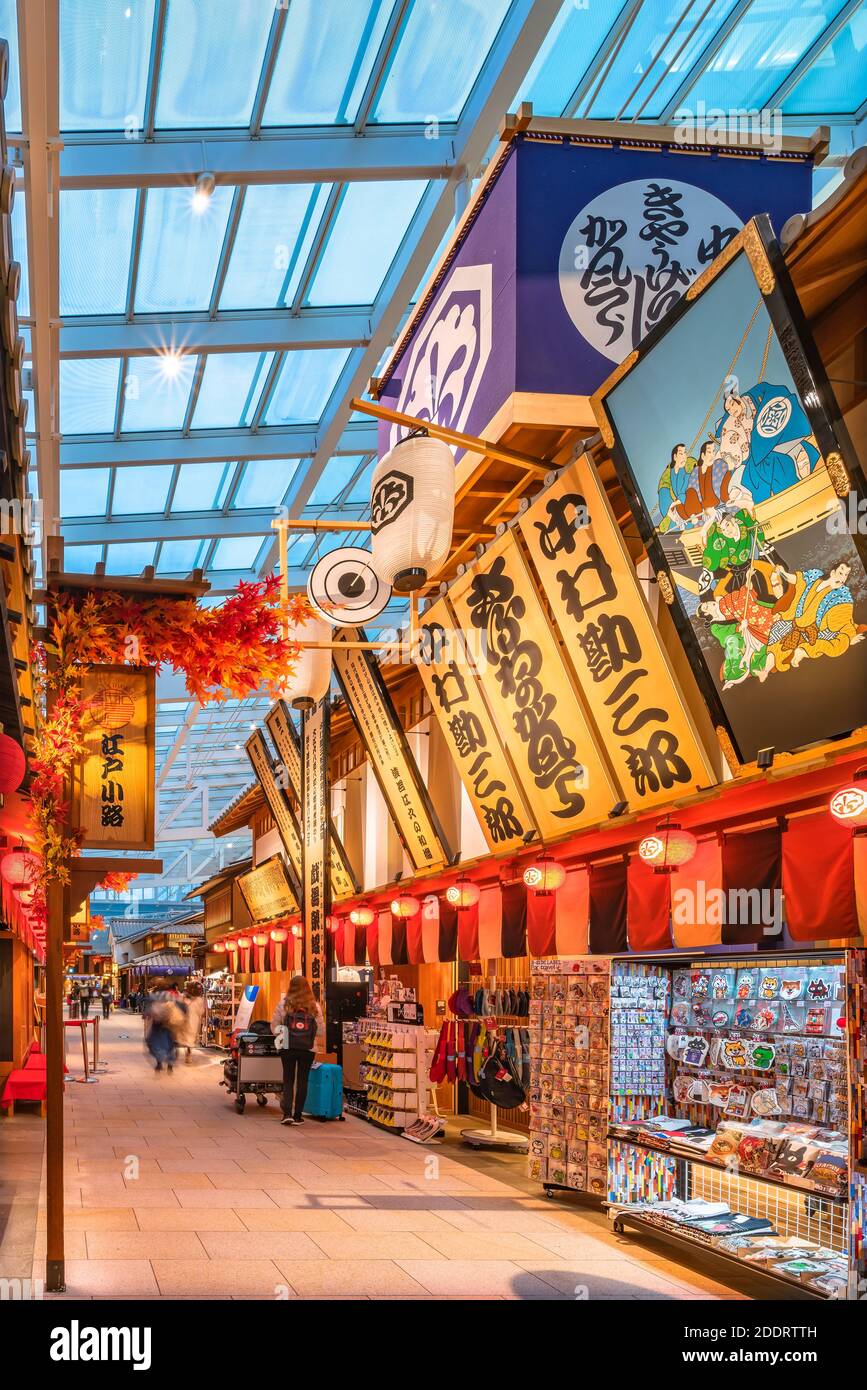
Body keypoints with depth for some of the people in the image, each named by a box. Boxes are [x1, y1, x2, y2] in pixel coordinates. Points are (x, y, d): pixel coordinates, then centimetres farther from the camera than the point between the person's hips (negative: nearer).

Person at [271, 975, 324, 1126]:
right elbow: (321, 1030, -1)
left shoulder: (283, 1004, -6)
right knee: (302, 1080, 11)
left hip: (288, 1047, 0)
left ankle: (287, 1113, 0)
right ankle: (297, 1115, 13)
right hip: (308, 1049, 0)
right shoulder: (314, 1006, -5)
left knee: (288, 1080, 12)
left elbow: (274, 1026, -2)